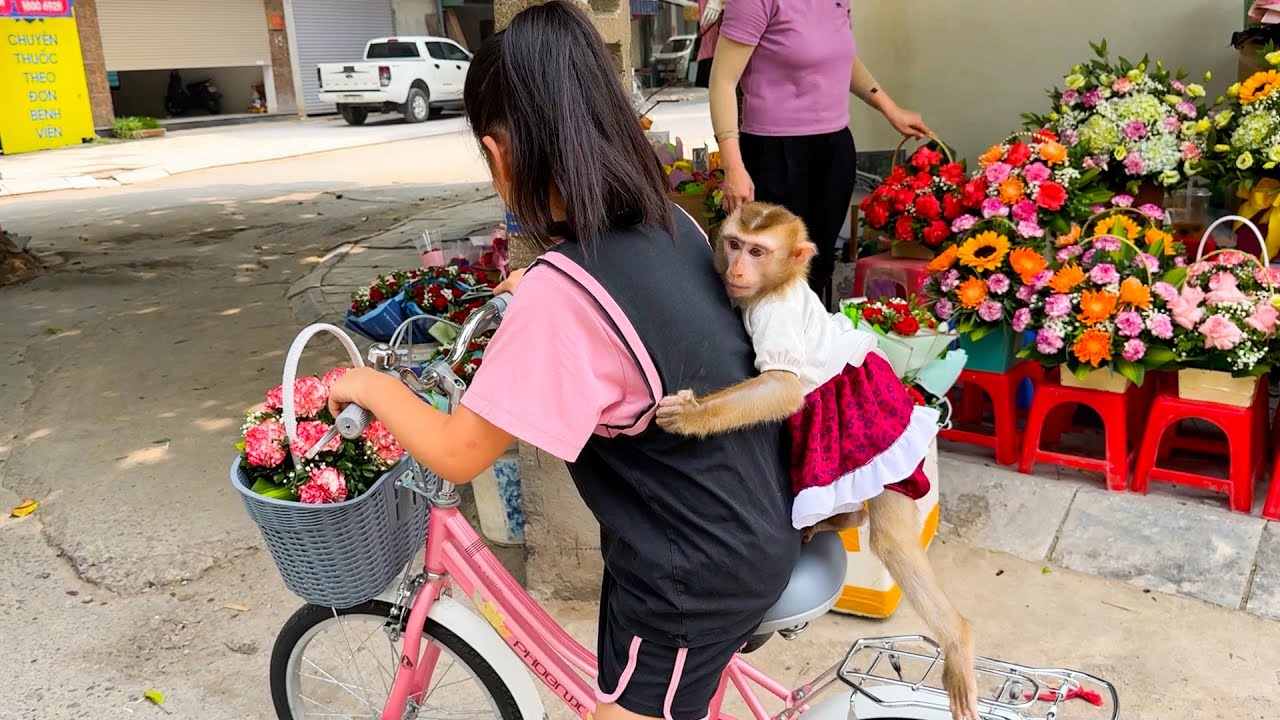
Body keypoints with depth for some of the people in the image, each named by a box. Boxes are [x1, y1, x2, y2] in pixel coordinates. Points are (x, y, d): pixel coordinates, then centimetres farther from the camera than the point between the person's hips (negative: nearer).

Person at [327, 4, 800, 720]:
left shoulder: (560, 291, -29)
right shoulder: (674, 224, -5)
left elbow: (457, 454, -19)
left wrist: (371, 385, -2)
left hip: (696, 576, -8)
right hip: (758, 529, 8)